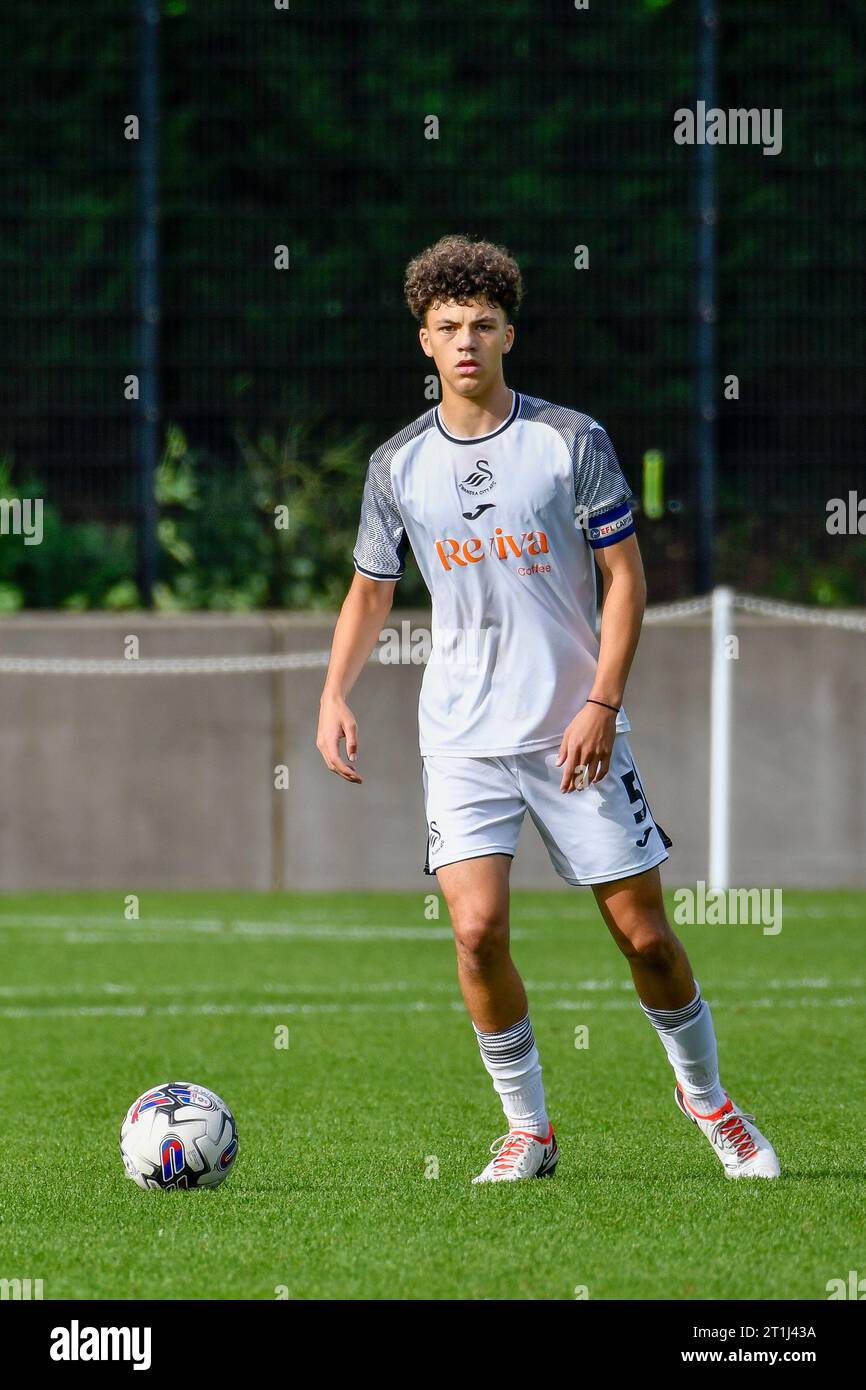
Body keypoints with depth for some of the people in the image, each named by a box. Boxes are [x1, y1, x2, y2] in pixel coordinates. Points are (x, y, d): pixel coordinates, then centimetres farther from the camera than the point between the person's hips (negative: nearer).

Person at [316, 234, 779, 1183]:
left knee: (643, 934, 1)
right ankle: (526, 1131, 2)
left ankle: (706, 1097, 25)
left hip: (573, 731, -1)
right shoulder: (398, 465, 5)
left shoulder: (571, 441, -2)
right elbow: (370, 592, 16)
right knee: (476, 930, -14)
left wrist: (601, 704, -11)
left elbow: (624, 578, -1)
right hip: (462, 738, 1)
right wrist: (334, 697, 0)